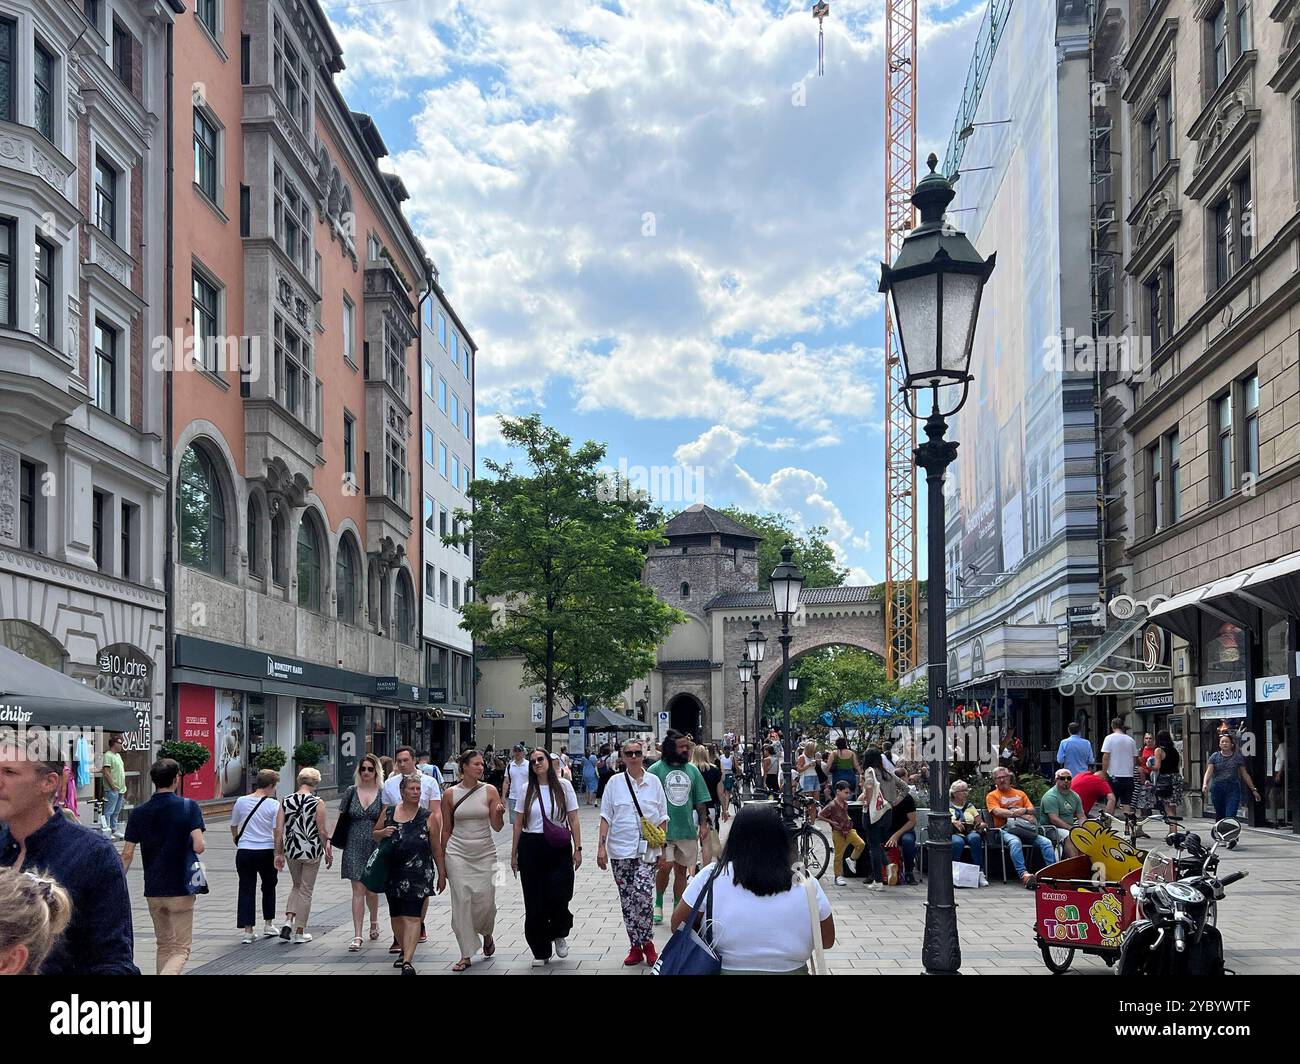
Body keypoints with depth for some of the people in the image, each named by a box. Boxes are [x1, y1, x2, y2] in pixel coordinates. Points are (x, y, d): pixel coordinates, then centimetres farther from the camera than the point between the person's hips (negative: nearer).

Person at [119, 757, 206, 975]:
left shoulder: (139, 812, 1)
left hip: (153, 890, 4)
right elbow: (198, 846, -16)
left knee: (164, 945, 20)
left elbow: (127, 855, -1)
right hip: (181, 888, -4)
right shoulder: (189, 806, -9)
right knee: (180, 949, -1)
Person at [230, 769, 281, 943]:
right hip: (266, 851, -2)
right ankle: (268, 924, 26)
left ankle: (248, 930, 0)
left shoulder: (241, 802, 2)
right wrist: (278, 855, -2)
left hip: (244, 852, 2)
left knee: (246, 889, 5)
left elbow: (233, 827, 13)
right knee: (269, 886, 20)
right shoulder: (274, 805, -7)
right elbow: (277, 832, -9)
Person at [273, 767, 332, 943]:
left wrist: (279, 853, 5)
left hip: (291, 851, 3)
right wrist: (328, 852, 2)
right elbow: (322, 832, -10)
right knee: (306, 890, 9)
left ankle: (288, 920, 4)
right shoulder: (317, 803, -11)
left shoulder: (286, 802, -1)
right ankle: (300, 932, 13)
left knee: (296, 886, 23)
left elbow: (279, 830, -3)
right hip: (311, 851, -3)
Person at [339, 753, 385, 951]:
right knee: (358, 890, -4)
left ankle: (374, 922, 38)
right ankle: (357, 936, -5)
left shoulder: (383, 793, -1)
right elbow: (340, 818, 7)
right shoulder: (351, 792, 4)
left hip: (375, 846, -1)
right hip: (354, 847, 1)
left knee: (371, 890, 9)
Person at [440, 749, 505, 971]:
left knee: (485, 901, -2)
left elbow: (497, 827, -1)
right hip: (458, 853, 0)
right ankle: (466, 955, 5)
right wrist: (442, 867, 9)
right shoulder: (450, 794, 0)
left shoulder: (489, 791, -1)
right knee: (461, 903, -4)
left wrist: (499, 813, -25)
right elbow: (446, 830, 7)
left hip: (485, 853, 0)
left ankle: (486, 933, 32)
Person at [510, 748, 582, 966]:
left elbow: (573, 820, 2)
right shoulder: (527, 790, 5)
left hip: (559, 848, -2)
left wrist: (578, 848, -3)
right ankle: (540, 952, 15)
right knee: (534, 903, 2)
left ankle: (559, 935, 23)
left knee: (558, 897, -9)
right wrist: (514, 853, 8)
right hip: (531, 848, 2)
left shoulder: (563, 786, 1)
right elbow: (519, 823, 9)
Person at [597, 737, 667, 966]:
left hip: (647, 850, -1)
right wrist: (601, 845, -3)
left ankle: (646, 942, 3)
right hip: (621, 850, 1)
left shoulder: (654, 782, 4)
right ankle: (636, 946, 15)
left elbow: (662, 818, 7)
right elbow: (606, 817, 5)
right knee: (627, 899, 5)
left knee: (643, 894, -15)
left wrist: (662, 848, 4)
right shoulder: (615, 783, 3)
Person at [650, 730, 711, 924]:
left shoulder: (692, 770, 9)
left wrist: (703, 824, 7)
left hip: (687, 829, 4)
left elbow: (700, 801, 13)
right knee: (665, 866, -13)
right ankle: (658, 904, 10)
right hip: (663, 830, -4)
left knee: (681, 870, 8)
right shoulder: (656, 769, -4)